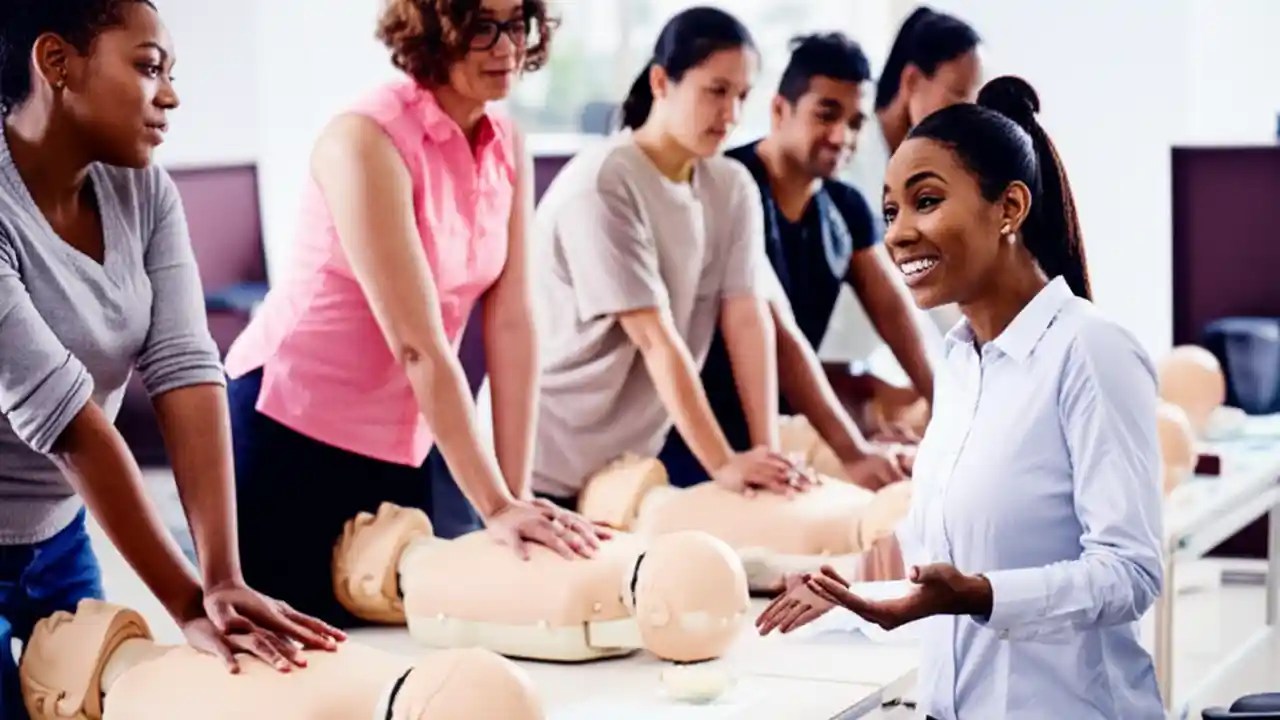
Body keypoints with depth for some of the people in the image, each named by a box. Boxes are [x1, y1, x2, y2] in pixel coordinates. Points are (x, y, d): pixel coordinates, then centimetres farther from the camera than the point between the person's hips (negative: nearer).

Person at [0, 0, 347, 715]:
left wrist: (224, 579, -23)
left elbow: (187, 368, -13)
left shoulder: (143, 188, -3)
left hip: (60, 541, 6)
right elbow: (68, 422, -27)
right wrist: (189, 602, -26)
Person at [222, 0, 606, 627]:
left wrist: (519, 494, -10)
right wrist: (494, 505, -29)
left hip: (410, 440, 7)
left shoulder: (509, 147, 0)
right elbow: (417, 344, -27)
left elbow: (512, 323, -4)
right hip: (297, 432, -6)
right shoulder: (367, 139, -23)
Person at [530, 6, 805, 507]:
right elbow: (655, 338, -24)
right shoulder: (601, 186, -18)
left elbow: (748, 320, -7)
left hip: (632, 460, 6)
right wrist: (724, 465, -28)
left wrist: (767, 450, -18)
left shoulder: (734, 188, 1)